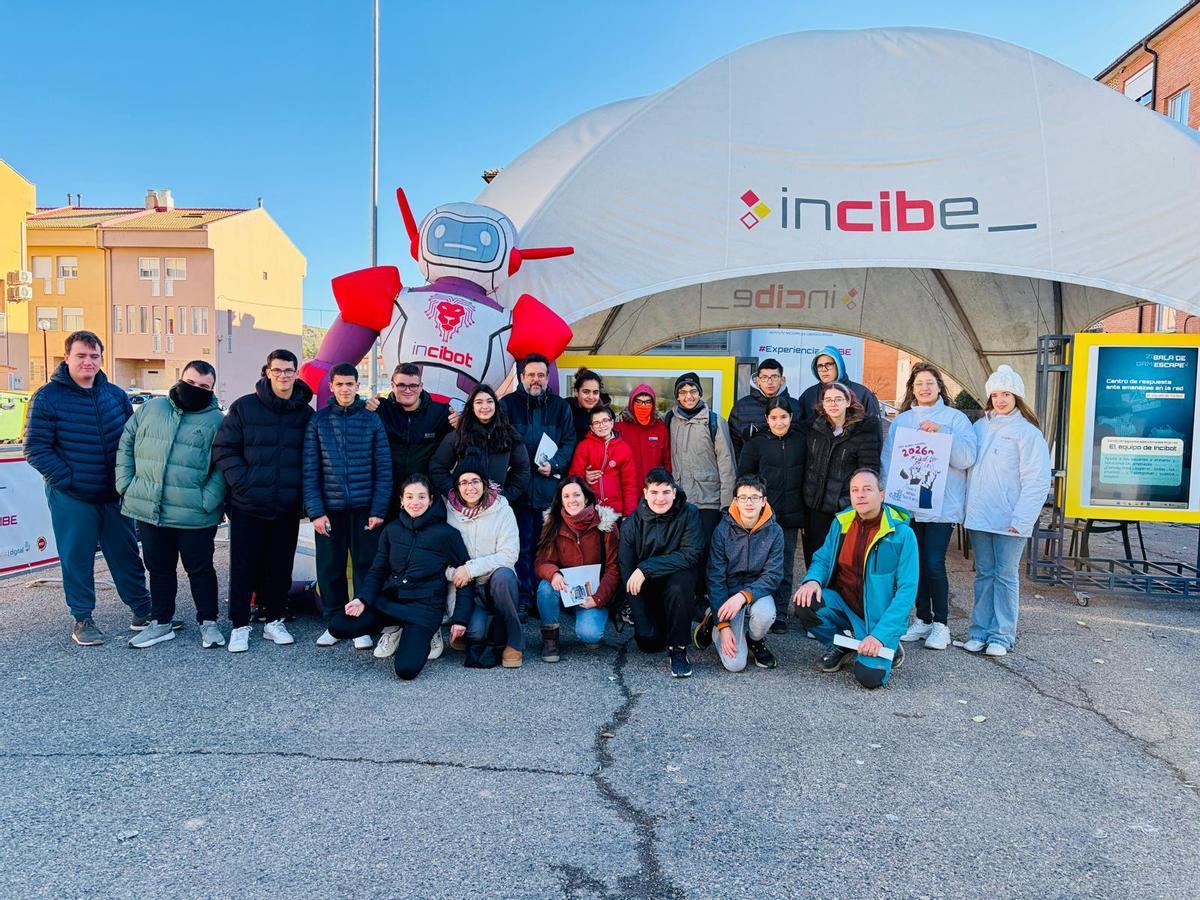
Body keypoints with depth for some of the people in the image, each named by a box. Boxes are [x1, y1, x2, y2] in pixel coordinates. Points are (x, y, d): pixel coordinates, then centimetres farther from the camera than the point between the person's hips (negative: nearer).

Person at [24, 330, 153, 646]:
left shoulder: (116, 395, 5)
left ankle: (143, 610, 23)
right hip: (72, 498, -3)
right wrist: (67, 479, -16)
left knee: (126, 554, 12)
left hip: (114, 496, 4)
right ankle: (82, 619, 20)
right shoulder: (47, 397, -6)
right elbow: (36, 448, -8)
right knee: (77, 559, 6)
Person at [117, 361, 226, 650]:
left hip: (194, 516, -3)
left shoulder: (217, 421, -2)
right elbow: (126, 445, 13)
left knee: (200, 569, 7)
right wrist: (125, 483, 2)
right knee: (159, 568, 15)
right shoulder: (151, 408, 9)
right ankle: (161, 623, 29)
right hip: (148, 510, 4)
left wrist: (207, 501, -16)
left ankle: (208, 623, 21)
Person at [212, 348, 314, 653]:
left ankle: (275, 621, 24)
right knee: (243, 566, 4)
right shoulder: (244, 407, -1)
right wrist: (241, 482, -12)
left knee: (281, 565, 10)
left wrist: (303, 491, -1)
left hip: (288, 507, 2)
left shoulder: (306, 413, 5)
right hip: (248, 505, -2)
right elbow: (224, 448, -2)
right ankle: (240, 625, 15)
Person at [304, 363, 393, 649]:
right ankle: (333, 622, 22)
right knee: (329, 568, 8)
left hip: (365, 508, 0)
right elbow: (310, 471, 0)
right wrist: (315, 511, -7)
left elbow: (383, 469, 1)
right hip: (329, 508, 1)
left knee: (365, 566, 5)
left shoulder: (371, 420, 2)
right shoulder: (318, 421, 3)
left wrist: (379, 510, -6)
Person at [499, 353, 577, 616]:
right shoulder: (508, 404, 4)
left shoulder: (561, 407, 10)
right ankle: (522, 599, 9)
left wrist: (554, 465, -7)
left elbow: (569, 442, 9)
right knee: (522, 545, 1)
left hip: (549, 487, 2)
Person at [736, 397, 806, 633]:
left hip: (790, 516, 2)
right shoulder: (757, 443, 0)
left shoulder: (801, 441, 5)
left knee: (785, 567, 8)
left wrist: (803, 512, 7)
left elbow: (807, 476, 9)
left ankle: (780, 613, 17)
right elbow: (743, 477, 3)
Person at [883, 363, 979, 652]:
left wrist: (941, 432, -18)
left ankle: (941, 623, 6)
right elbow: (887, 459, 8)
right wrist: (889, 490, -5)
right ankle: (922, 619, 21)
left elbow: (967, 458, -9)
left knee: (934, 563, -8)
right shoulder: (901, 420, 11)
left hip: (941, 505, -3)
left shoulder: (955, 418, 2)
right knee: (916, 562, 8)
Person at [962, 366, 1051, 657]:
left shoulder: (1027, 433, -5)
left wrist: (1021, 520, -15)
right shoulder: (979, 427, 10)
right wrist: (968, 507, 2)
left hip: (1009, 521, -4)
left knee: (1006, 576, 4)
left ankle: (1002, 635, 13)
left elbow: (1037, 482, -9)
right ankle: (980, 631, 18)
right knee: (983, 574, 11)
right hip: (979, 517, 4)